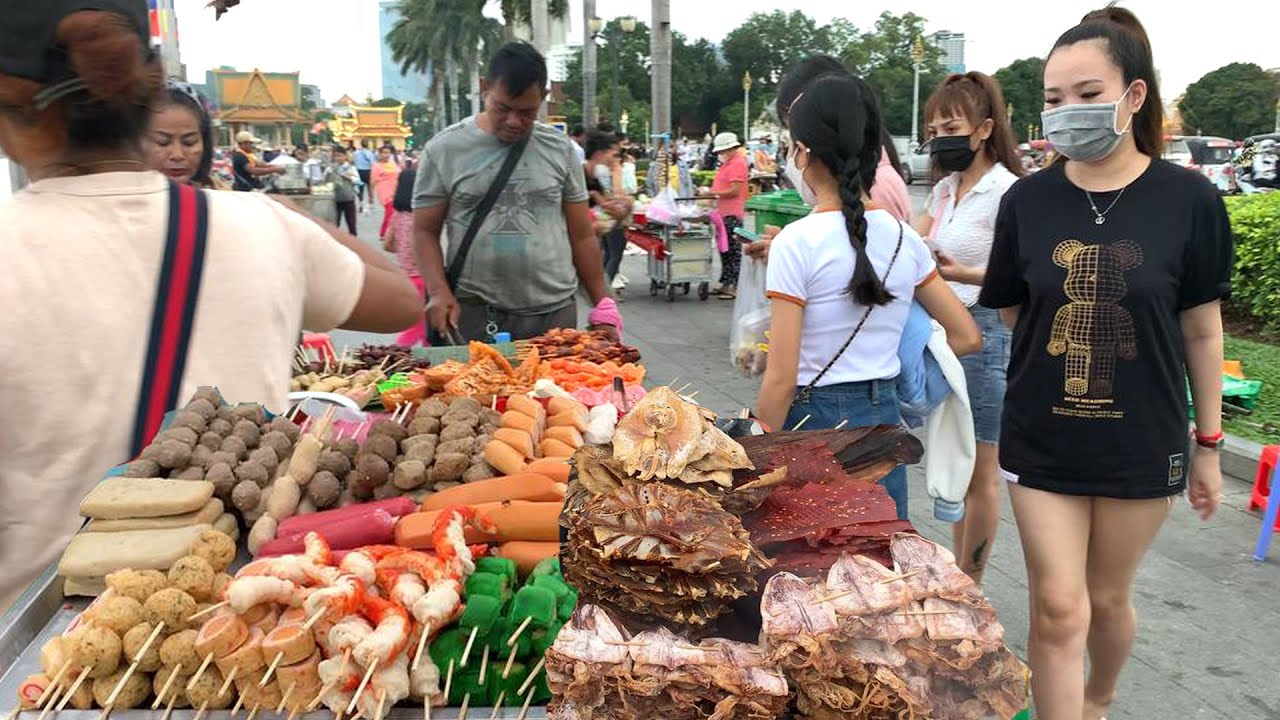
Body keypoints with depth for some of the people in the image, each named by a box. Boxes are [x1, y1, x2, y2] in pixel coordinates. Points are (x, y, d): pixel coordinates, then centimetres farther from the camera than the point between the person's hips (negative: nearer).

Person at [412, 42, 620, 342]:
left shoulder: (560, 149, 6)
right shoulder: (444, 150, 1)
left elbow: (582, 234, 9)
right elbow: (425, 230, 4)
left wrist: (603, 309, 5)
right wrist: (439, 292, -13)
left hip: (555, 314, 2)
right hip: (473, 315, -1)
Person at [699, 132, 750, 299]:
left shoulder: (738, 163, -12)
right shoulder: (726, 164, 19)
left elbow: (735, 191, -19)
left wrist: (712, 193, -17)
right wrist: (708, 193, 10)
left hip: (732, 215, -10)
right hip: (724, 214, 10)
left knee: (733, 251, -6)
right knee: (724, 250, 13)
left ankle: (736, 287, -3)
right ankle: (726, 284, 21)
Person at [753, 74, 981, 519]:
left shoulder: (796, 243, -14)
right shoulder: (903, 237, 3)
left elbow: (782, 380, -15)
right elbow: (967, 337, 9)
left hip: (814, 422, -5)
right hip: (884, 417, 6)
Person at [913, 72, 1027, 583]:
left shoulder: (1006, 191, -13)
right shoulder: (946, 189, 12)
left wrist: (961, 273, -31)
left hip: (985, 332, -8)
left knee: (980, 473, 4)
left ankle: (970, 586, 17)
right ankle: (957, 574, 29)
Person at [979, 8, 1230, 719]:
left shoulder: (1187, 199, -8)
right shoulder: (1028, 200, -5)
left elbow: (1201, 330, -1)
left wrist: (1209, 444, 4)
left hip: (1141, 442, 0)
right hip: (1042, 439, 0)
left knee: (1107, 598, 18)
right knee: (1058, 609, 3)